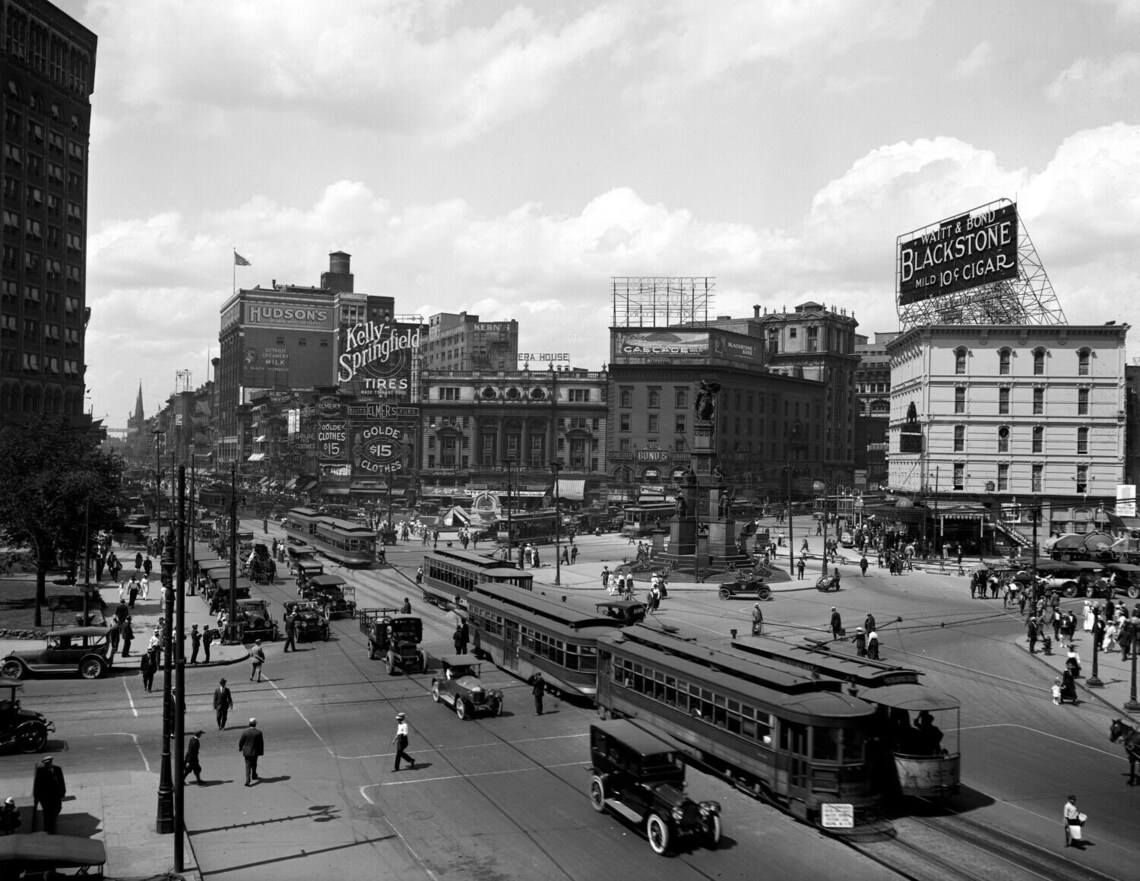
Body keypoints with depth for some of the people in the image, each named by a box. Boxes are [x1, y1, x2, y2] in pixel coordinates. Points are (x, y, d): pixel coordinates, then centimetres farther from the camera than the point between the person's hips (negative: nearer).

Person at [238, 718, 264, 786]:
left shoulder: (245, 732, -13)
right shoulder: (258, 732, -12)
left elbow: (240, 741, -2)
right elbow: (261, 743, -7)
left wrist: (240, 748, 17)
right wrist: (261, 752, 3)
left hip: (247, 751, -1)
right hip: (255, 751, 1)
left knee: (248, 766, 3)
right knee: (254, 764, 24)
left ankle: (248, 781, -8)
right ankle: (254, 776, 42)